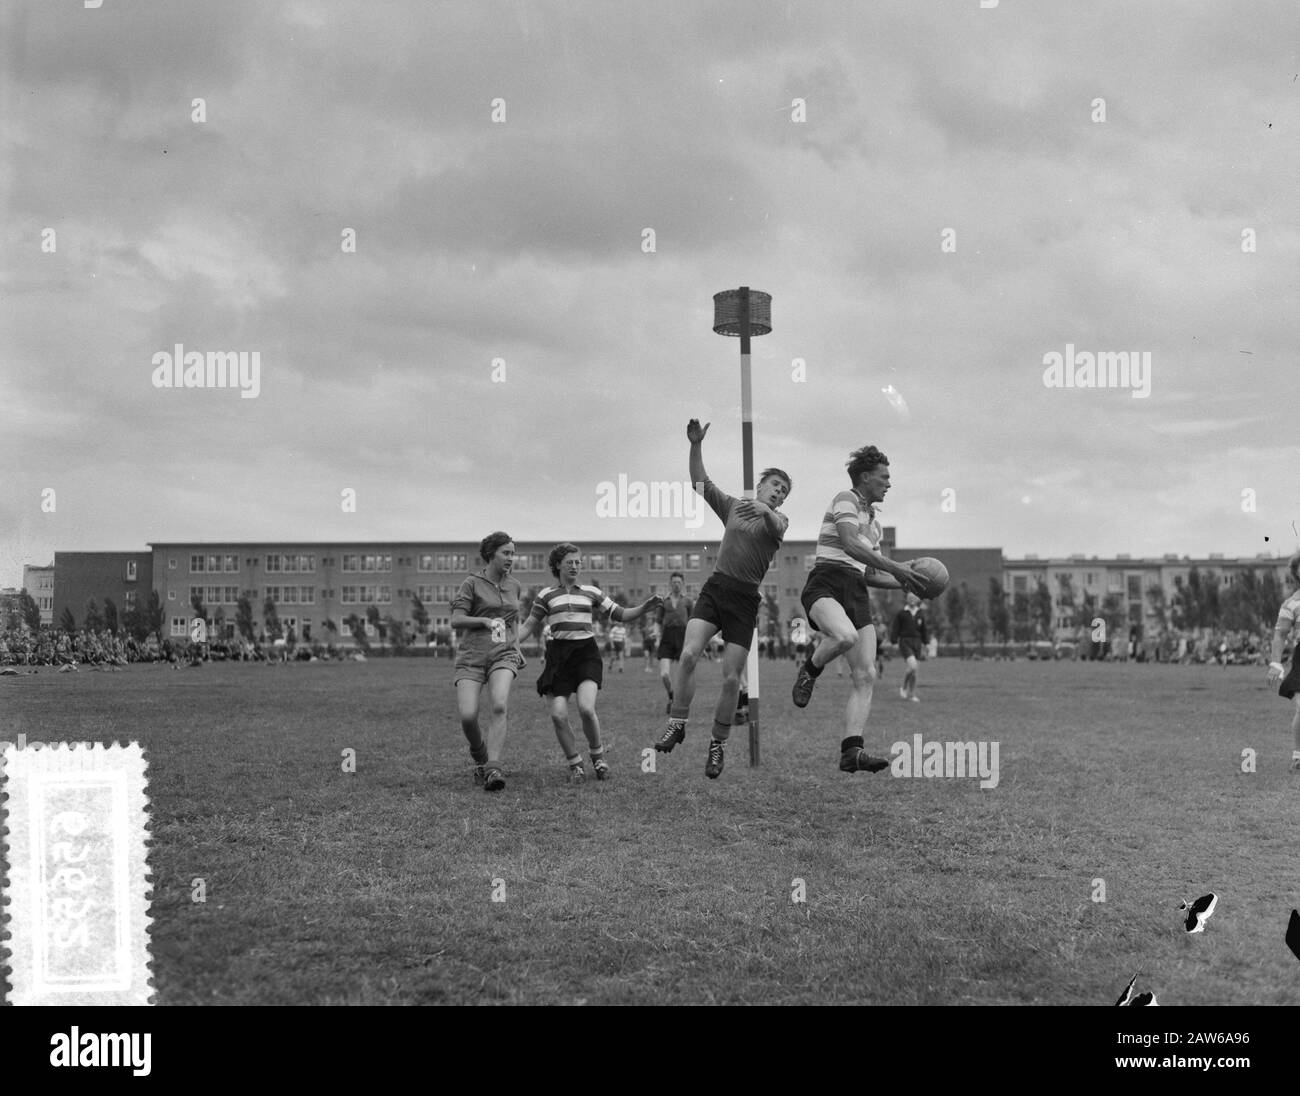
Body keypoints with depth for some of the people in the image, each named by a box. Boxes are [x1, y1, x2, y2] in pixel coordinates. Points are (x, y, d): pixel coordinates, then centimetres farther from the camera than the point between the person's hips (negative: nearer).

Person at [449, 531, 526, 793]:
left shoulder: (514, 585, 14)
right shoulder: (472, 583, 0)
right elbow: (456, 620, -5)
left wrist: (517, 646, 18)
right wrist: (485, 621, -17)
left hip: (504, 655, 2)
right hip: (471, 656, -2)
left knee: (500, 705, -25)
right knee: (467, 715, -15)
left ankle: (493, 769, -28)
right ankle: (480, 758, 16)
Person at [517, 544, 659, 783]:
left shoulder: (591, 592, 11)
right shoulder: (546, 595, 9)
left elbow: (621, 614, 12)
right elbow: (529, 626, 12)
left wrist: (645, 608, -4)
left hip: (586, 653, -1)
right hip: (558, 654, 1)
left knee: (586, 708, -21)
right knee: (558, 715, -11)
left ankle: (597, 755, 5)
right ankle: (575, 765, 10)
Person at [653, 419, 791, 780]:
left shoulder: (778, 519, 9)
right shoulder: (733, 506, 15)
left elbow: (777, 527, -17)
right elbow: (699, 480, 8)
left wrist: (765, 510, -39)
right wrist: (696, 445, -8)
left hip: (745, 600, -1)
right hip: (715, 587, 1)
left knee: (731, 678, -4)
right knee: (688, 654, -21)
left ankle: (718, 744, 12)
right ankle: (677, 725, -8)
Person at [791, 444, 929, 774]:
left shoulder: (873, 523, 28)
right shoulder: (846, 500, 1)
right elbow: (849, 545, -16)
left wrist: (905, 583, 13)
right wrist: (895, 568, -20)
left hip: (857, 594, 8)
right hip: (826, 584, -8)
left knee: (866, 677, -7)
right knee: (845, 635, -39)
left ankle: (851, 752, -10)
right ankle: (809, 672, -9)